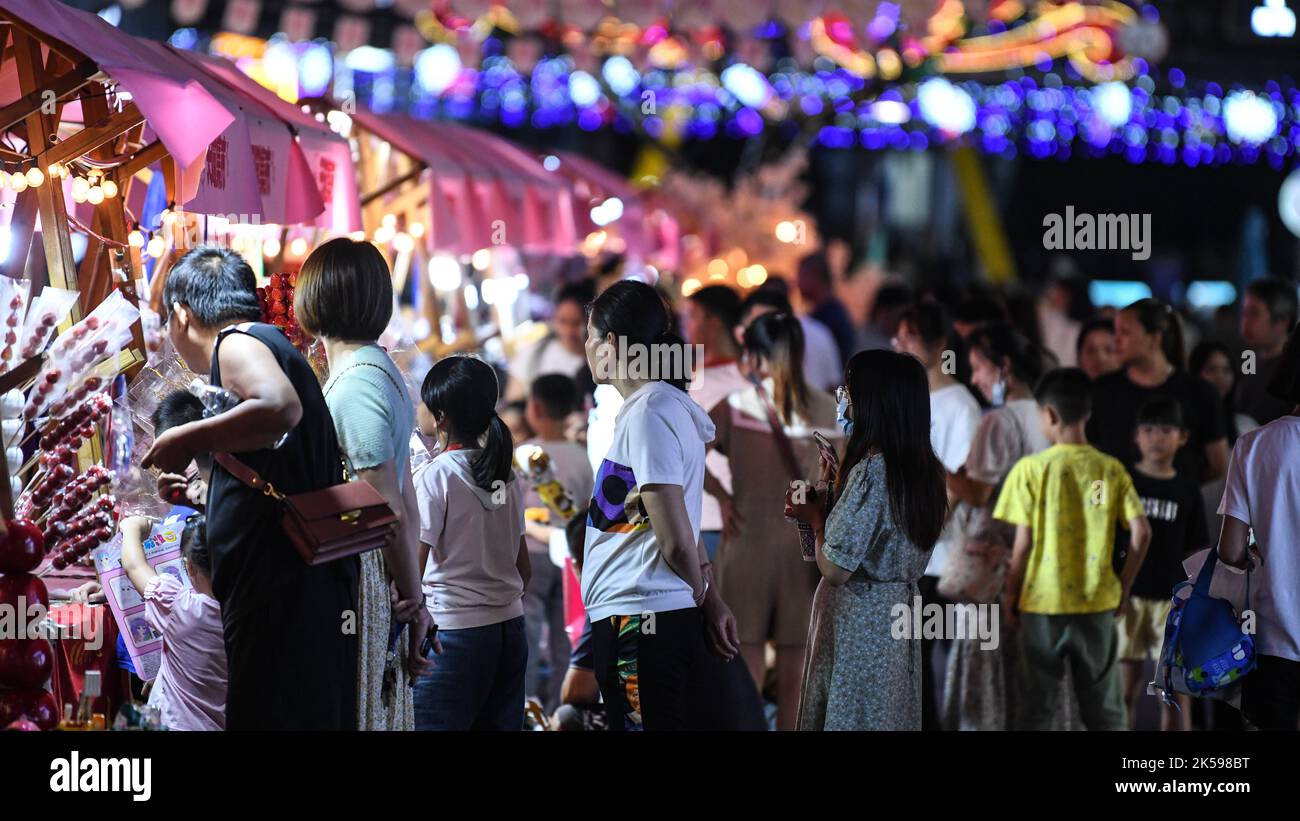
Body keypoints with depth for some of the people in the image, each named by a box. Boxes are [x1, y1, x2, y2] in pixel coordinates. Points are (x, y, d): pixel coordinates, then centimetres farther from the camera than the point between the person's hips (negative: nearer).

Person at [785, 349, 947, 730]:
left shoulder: (871, 471, -20)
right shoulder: (924, 469, 5)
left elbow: (835, 569, -21)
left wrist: (814, 516, -3)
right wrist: (838, 485, 16)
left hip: (858, 623, -8)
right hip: (900, 610, 8)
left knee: (850, 718, -1)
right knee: (890, 716, 13)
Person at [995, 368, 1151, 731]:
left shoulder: (1031, 469, -8)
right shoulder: (1111, 469, -1)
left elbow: (1023, 543, -8)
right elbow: (1141, 532, -5)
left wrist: (1010, 594, 4)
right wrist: (1124, 585, 7)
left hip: (1043, 604, -2)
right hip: (1098, 604, 2)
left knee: (1037, 709, 8)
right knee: (1105, 710, 10)